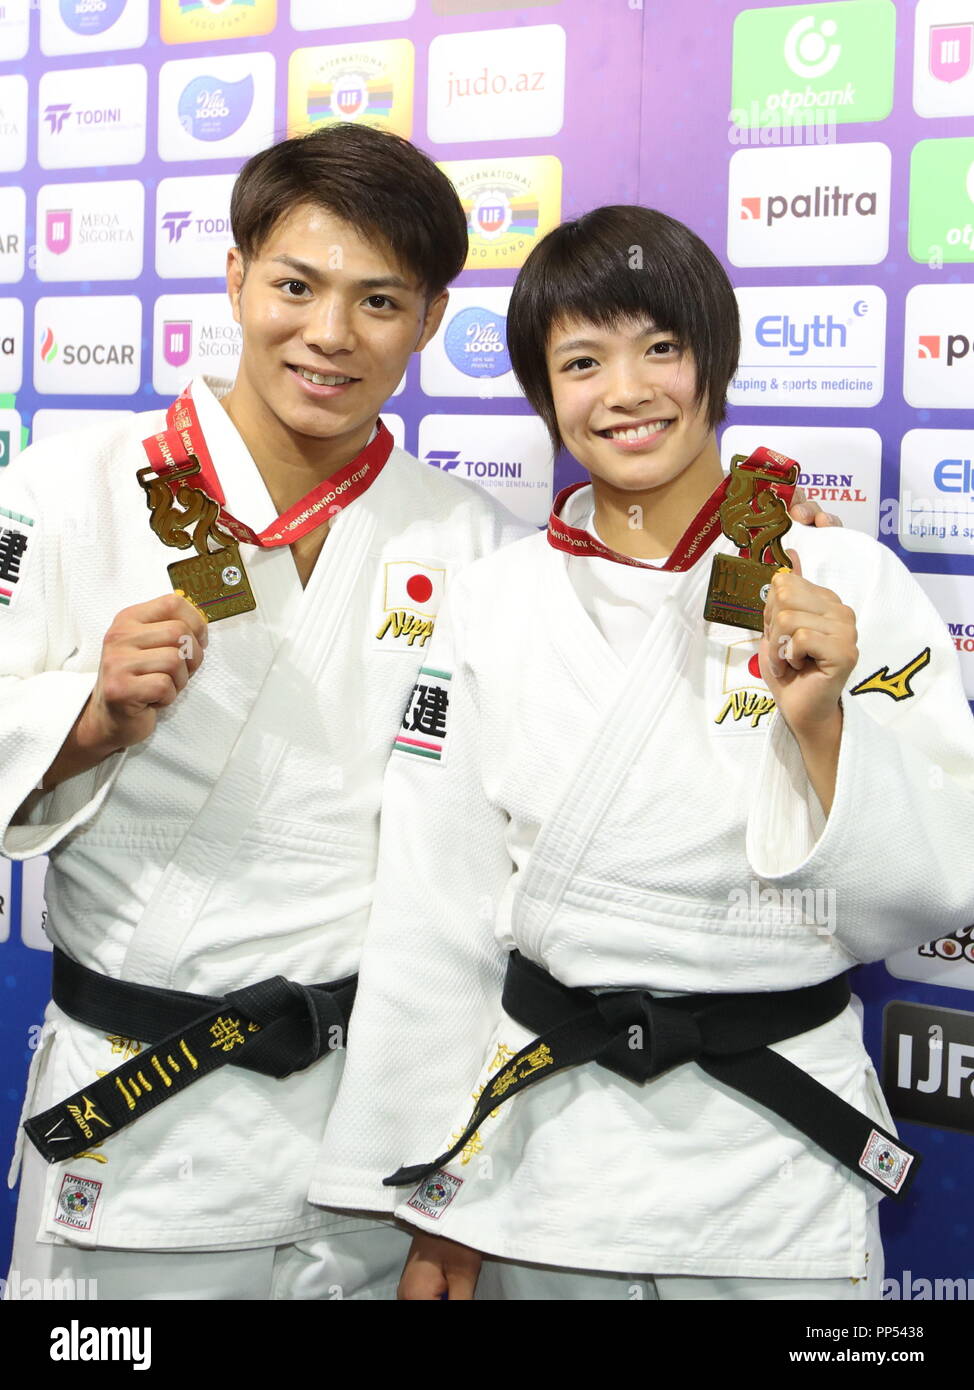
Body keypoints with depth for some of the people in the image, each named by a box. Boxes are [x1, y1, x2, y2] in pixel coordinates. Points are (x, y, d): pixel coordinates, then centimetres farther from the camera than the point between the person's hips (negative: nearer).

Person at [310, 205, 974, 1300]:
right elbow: (436, 916, 1)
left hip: (774, 1167, -1)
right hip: (544, 1155, 1)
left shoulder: (847, 584, -6)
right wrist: (430, 1208, 4)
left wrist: (822, 722, -21)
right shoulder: (491, 605, -2)